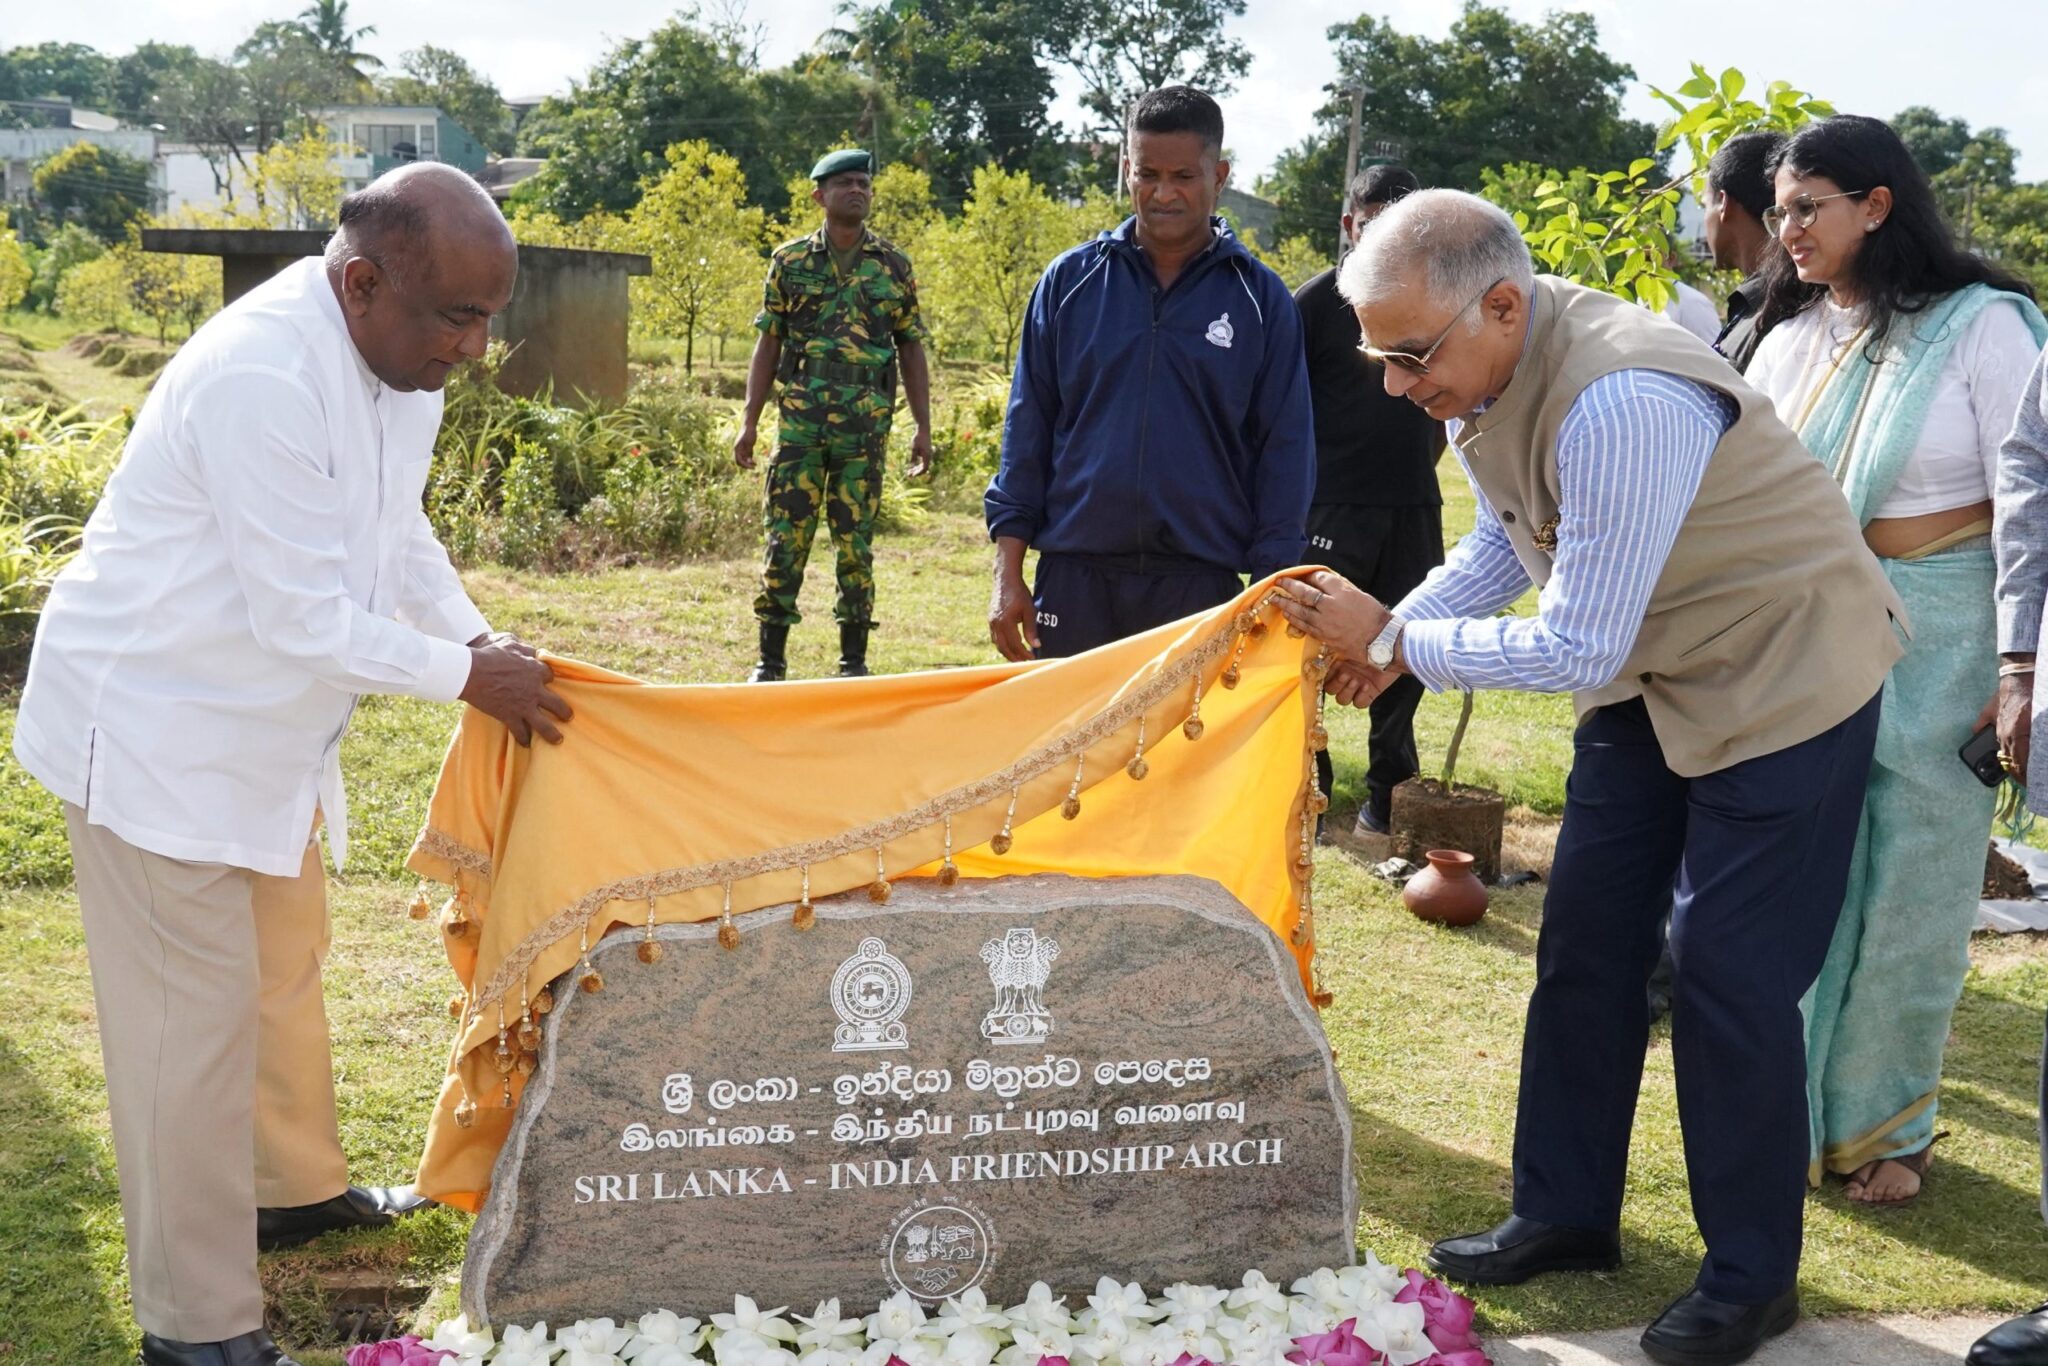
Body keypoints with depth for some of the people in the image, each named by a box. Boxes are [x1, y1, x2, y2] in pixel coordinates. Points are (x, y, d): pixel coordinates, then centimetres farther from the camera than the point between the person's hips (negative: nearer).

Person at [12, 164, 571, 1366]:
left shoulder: (398, 355, -3)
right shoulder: (260, 381, -32)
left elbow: (397, 530, 12)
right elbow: (309, 621, -29)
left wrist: (483, 641, -1)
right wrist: (468, 677, -18)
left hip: (261, 719, 9)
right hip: (157, 727, -9)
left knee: (286, 965, 23)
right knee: (196, 1017, -2)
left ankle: (297, 1187, 44)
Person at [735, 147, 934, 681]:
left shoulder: (894, 266, 8)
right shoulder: (789, 261, 7)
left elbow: (911, 350, 9)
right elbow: (768, 344, 8)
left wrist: (923, 427, 3)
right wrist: (749, 422, 2)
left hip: (866, 425, 0)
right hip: (799, 421, 0)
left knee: (855, 541, 3)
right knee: (785, 537, -2)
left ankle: (854, 658, 11)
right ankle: (771, 659, 5)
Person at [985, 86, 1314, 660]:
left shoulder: (1261, 300, 3)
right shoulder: (1070, 281, 6)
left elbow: (1284, 455, 4)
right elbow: (1027, 429, 8)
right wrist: (1008, 576, 2)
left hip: (1202, 588, -1)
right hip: (1073, 579, 1)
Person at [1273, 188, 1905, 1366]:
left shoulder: (1620, 403, -36)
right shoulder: (1480, 373, -7)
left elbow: (1577, 652, -31)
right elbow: (1505, 542, 10)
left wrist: (1391, 636, -24)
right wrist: (1393, 634, -6)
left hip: (1785, 677, -9)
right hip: (1646, 671, 9)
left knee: (1732, 983, -3)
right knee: (1587, 950, 12)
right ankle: (1567, 1217, 27)